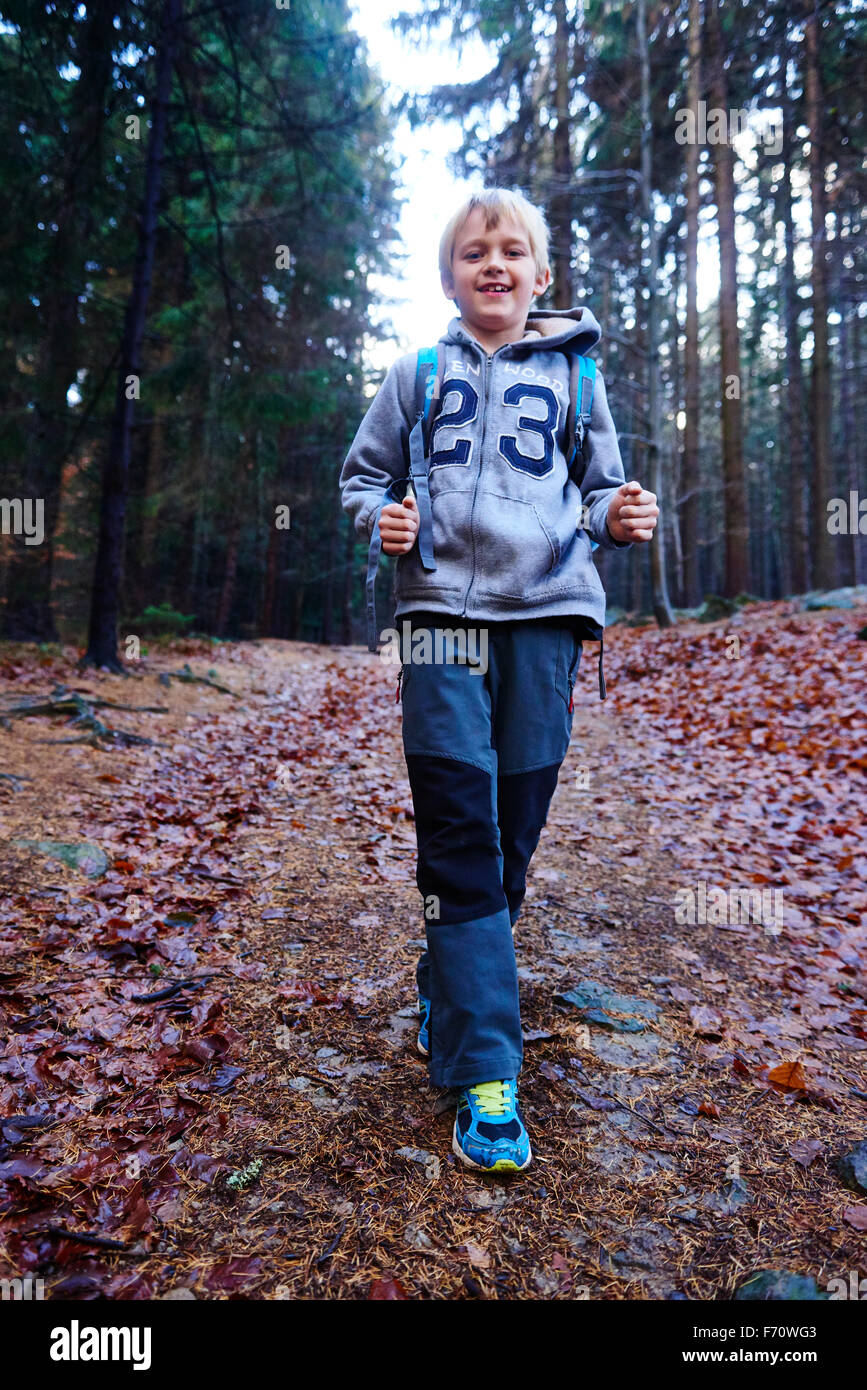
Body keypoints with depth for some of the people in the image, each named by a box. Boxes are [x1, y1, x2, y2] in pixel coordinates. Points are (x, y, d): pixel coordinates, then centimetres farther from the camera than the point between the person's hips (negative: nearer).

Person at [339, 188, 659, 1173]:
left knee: (511, 837, 4)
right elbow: (361, 473, 20)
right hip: (442, 610, -1)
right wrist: (381, 517, -2)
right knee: (459, 837, -9)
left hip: (545, 615, 1)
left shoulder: (573, 374, 16)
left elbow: (601, 489, 19)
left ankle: (446, 997, 30)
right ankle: (485, 1075, -4)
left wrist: (619, 519, -4)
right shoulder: (417, 373, 15)